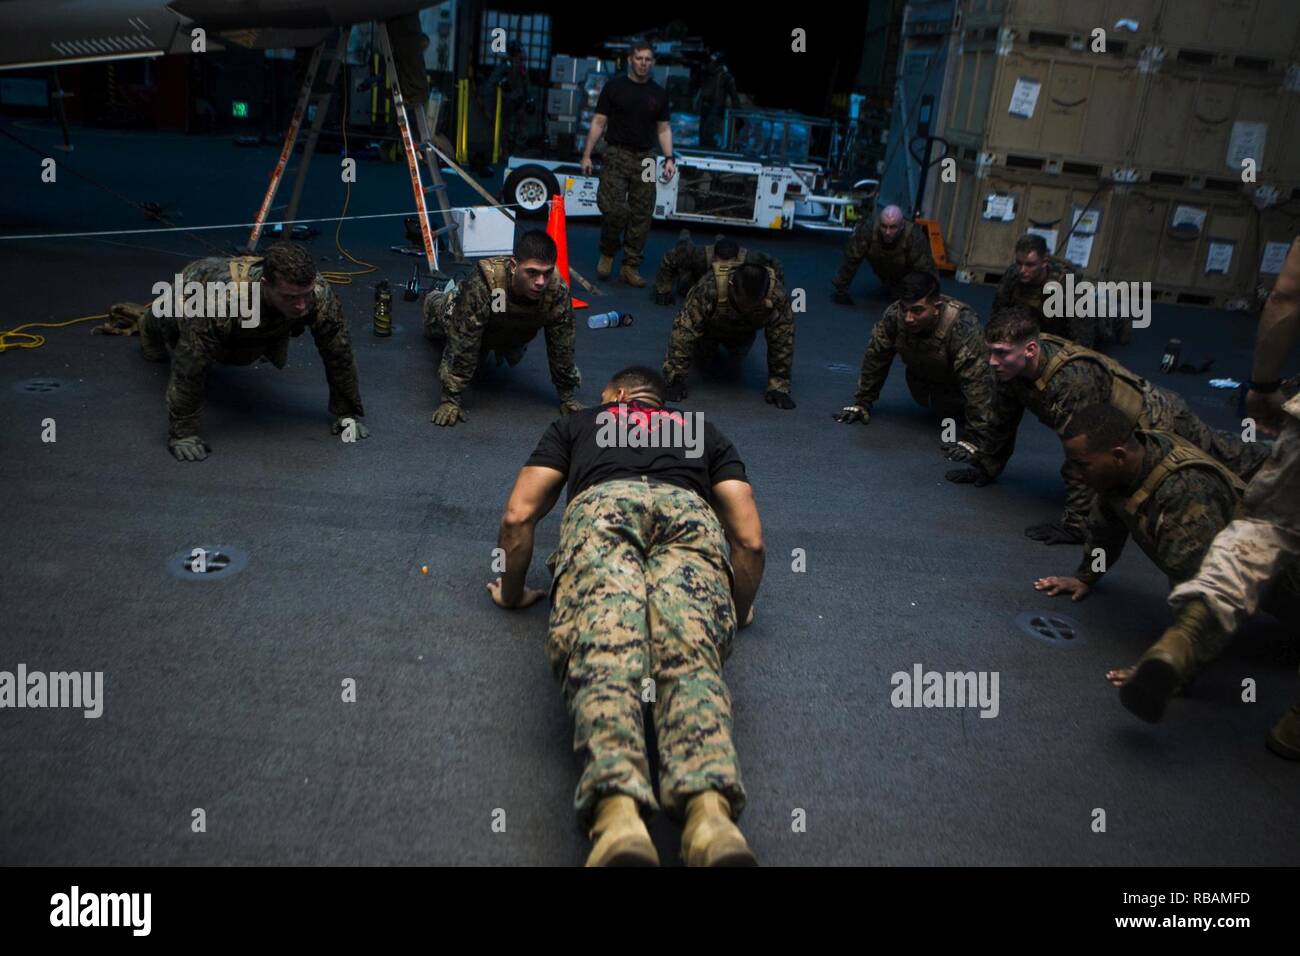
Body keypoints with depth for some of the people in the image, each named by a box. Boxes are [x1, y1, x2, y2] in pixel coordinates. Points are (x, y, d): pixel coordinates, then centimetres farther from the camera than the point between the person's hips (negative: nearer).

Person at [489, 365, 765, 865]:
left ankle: (618, 808, -51)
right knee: (690, 660, -19)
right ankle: (710, 808, -49)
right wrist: (740, 610, 41)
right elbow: (750, 538, 25)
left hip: (600, 508, -1)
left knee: (603, 658, -22)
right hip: (690, 513, 1)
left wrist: (513, 592, 41)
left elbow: (517, 516, 26)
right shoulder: (702, 429, 40)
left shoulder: (576, 424, 39)